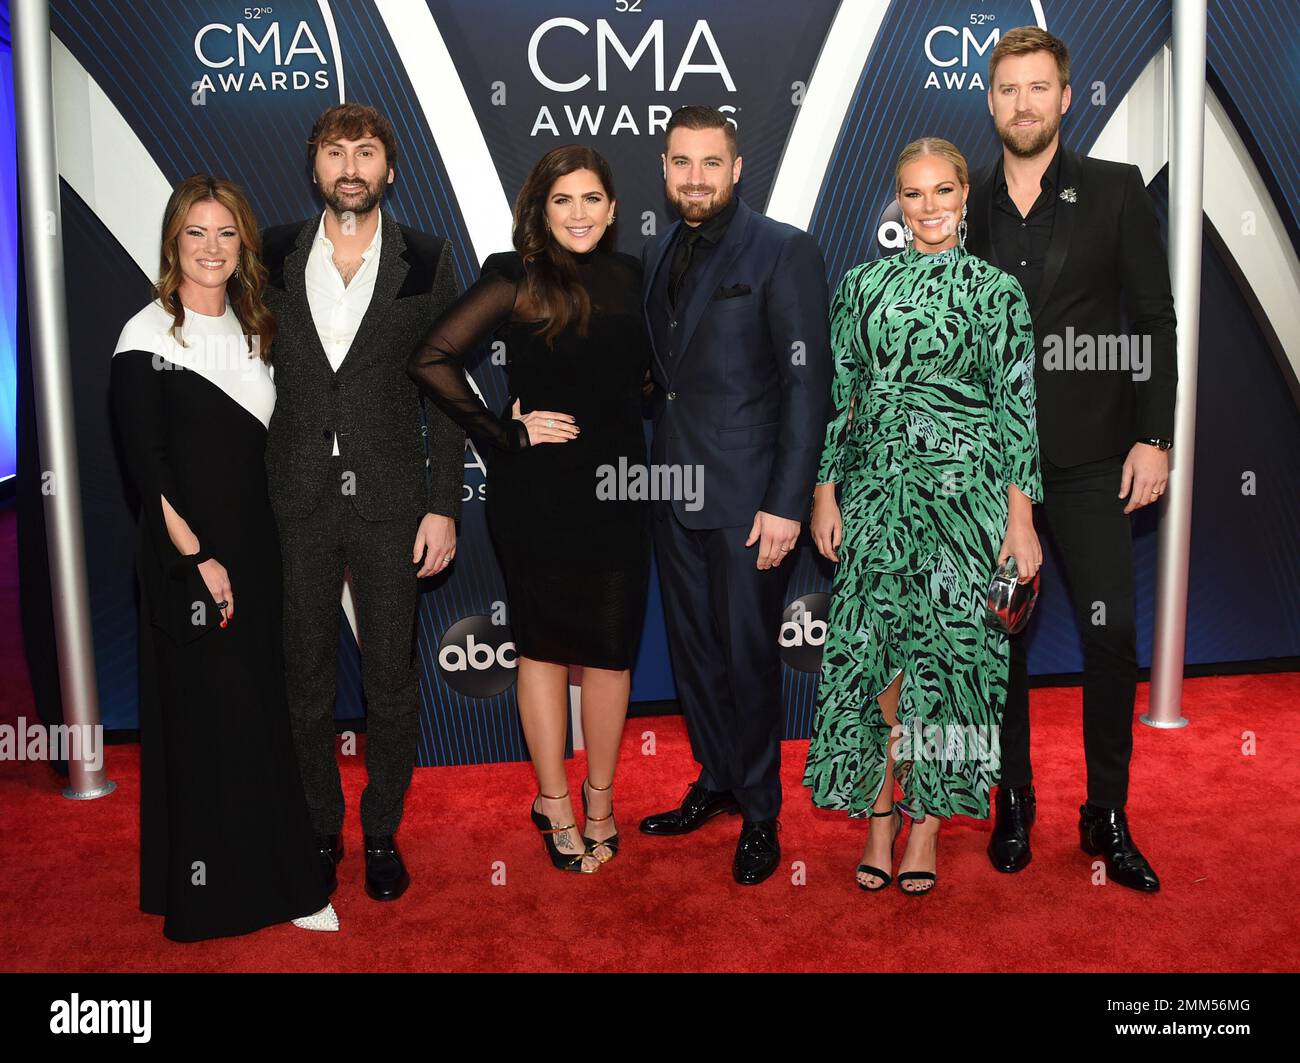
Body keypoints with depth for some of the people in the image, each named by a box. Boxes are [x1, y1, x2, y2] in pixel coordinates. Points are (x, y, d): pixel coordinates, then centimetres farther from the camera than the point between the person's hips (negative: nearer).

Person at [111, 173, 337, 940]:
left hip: (256, 549, 5)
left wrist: (246, 555, 5)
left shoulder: (254, 329, 11)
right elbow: (144, 463, -11)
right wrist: (198, 559, -16)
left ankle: (275, 878, 21)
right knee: (204, 717, 0)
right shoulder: (148, 338, -6)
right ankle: (208, 887, 14)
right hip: (187, 559, -5)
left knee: (261, 710, 9)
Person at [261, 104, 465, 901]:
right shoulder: (274, 257, 4)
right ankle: (320, 830, 30)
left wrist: (443, 507, -5)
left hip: (391, 503, -1)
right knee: (307, 677, 12)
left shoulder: (426, 261, 0)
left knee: (392, 679, 8)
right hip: (296, 503, 2)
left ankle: (383, 834, 27)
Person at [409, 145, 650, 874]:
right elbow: (432, 360, -12)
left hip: (617, 492, 4)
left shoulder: (628, 276, 8)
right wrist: (506, 433, -12)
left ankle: (600, 797, 25)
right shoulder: (518, 279, -6)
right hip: (538, 494, -3)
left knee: (610, 650, 7)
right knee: (544, 647, 10)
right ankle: (554, 802, 24)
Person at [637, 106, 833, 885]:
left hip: (748, 497, -6)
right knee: (694, 648, 14)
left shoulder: (784, 252, -8)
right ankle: (717, 782, 32)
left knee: (748, 654, 3)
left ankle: (760, 811, 21)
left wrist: (788, 504, -17)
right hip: (677, 490, 6)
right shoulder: (659, 255, 12)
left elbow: (808, 385, -12)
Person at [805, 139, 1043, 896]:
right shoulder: (863, 284, 9)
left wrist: (1021, 517, -7)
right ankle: (880, 822, 16)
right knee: (872, 653, 2)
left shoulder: (997, 291, 2)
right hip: (876, 491, 2)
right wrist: (826, 491, 4)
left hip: (963, 493, -2)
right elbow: (840, 394, 10)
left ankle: (927, 826, 16)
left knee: (947, 652, 1)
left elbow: (1017, 408, -1)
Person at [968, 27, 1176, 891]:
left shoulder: (1117, 190, 3)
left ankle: (1108, 815, 14)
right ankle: (1014, 804, 22)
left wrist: (1154, 438, -6)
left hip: (1091, 454, -1)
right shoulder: (970, 205, 8)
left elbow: (1155, 320, 1)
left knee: (1113, 630, -2)